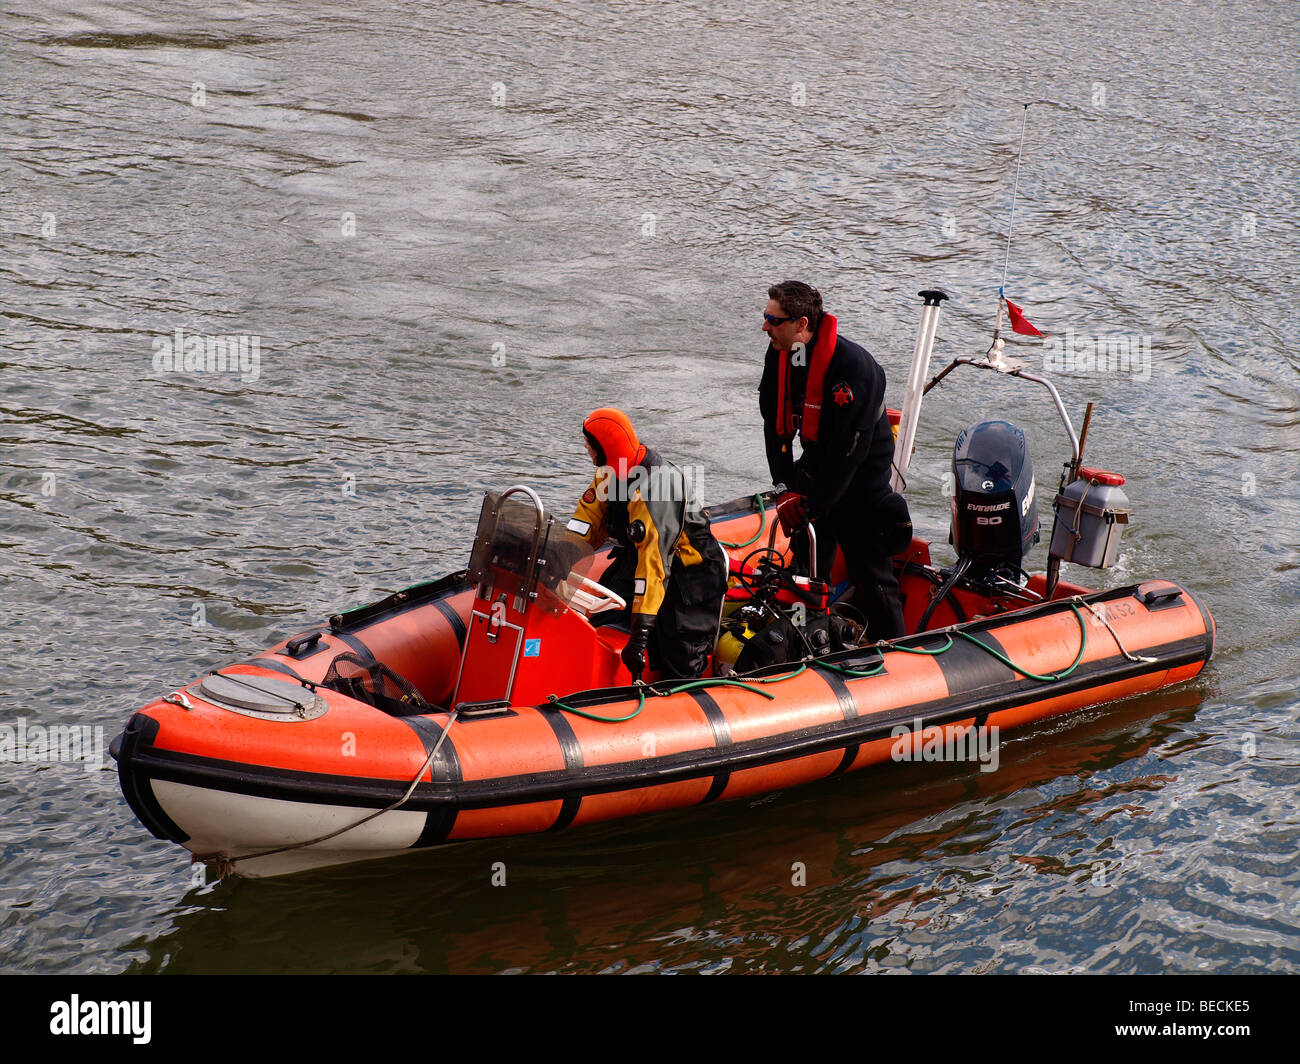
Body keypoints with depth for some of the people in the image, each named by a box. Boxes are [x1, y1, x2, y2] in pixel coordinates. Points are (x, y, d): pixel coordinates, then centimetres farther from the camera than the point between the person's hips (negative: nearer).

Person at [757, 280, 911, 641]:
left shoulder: (853, 365, -29)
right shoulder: (778, 355, -6)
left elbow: (849, 447, -27)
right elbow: (775, 423, 2)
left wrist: (813, 505, -22)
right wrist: (785, 489, -6)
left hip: (861, 477, -7)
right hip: (816, 468, 7)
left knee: (870, 574, -2)